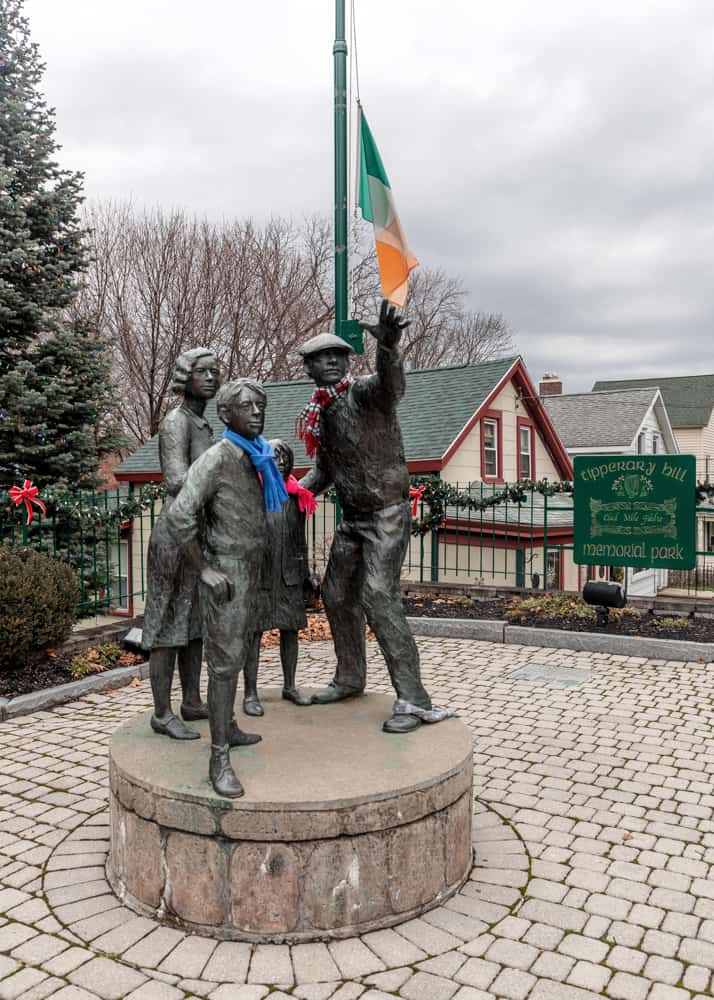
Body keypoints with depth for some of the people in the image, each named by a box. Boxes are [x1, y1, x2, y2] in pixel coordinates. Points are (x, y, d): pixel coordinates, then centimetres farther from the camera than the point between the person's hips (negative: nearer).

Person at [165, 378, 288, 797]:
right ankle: (220, 758, -6)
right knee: (225, 662, -10)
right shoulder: (216, 458, -18)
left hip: (251, 572, 8)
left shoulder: (256, 458, 9)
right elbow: (180, 515, -25)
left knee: (238, 654, 17)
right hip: (226, 575, -8)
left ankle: (227, 727, 32)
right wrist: (204, 570, -22)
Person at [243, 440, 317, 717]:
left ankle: (290, 686, 23)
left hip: (289, 576, 5)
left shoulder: (297, 498, 10)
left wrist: (307, 574, 15)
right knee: (254, 631, 0)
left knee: (291, 628, 10)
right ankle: (250, 693, 8)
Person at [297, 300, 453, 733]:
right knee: (337, 596, 13)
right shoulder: (321, 413, 8)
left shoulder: (365, 392, -14)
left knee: (378, 597, -18)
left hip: (387, 513, -8)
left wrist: (388, 346, -60)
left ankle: (414, 701, -12)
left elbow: (392, 385, -40)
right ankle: (350, 678, 33)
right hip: (352, 517, 8)